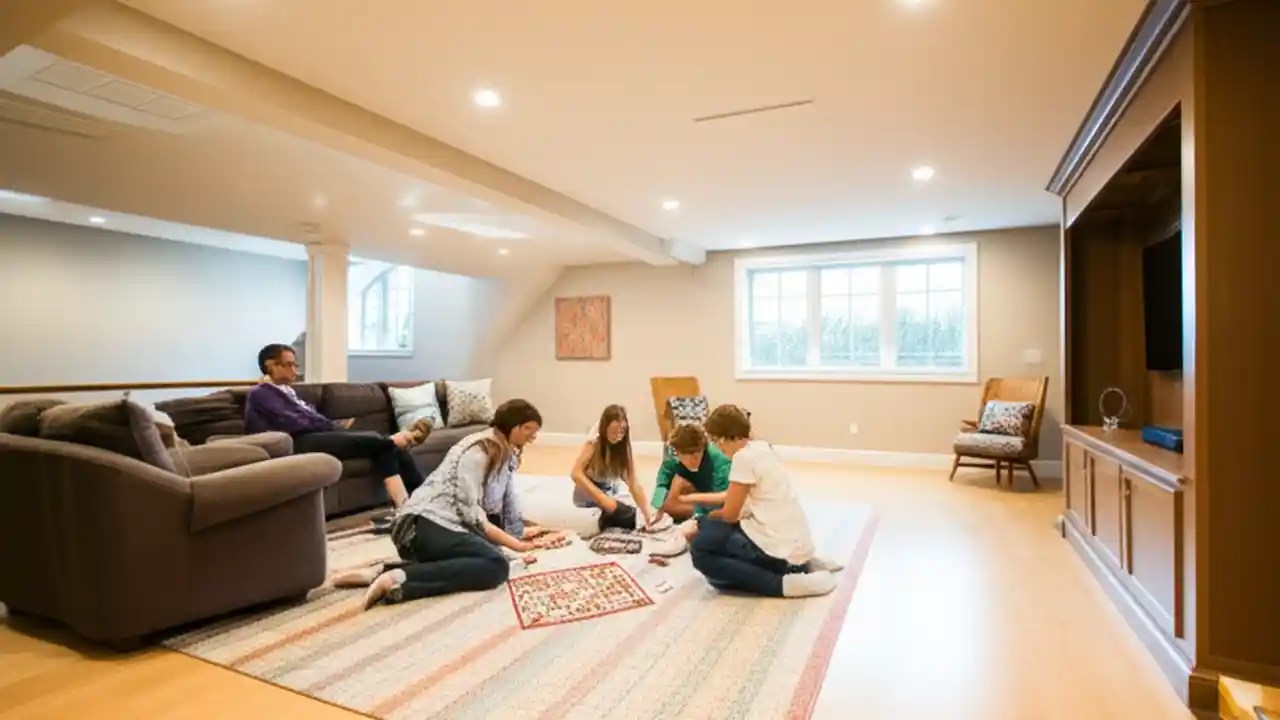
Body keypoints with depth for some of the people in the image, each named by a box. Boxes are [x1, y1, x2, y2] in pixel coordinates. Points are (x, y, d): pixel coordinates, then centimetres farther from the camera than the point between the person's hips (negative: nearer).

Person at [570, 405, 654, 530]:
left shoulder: (625, 448, -11)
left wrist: (647, 514, -27)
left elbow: (634, 485, -16)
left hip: (610, 490, 5)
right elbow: (576, 474, -31)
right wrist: (602, 497, -38)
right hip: (588, 491, -4)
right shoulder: (593, 443, -21)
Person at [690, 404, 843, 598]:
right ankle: (800, 565, 13)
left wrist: (711, 516, 13)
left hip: (780, 547, -9)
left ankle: (784, 583, -12)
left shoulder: (744, 457, -17)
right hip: (795, 542, 9)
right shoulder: (761, 448, 9)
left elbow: (730, 514, -9)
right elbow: (737, 498, 18)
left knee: (701, 551, -6)